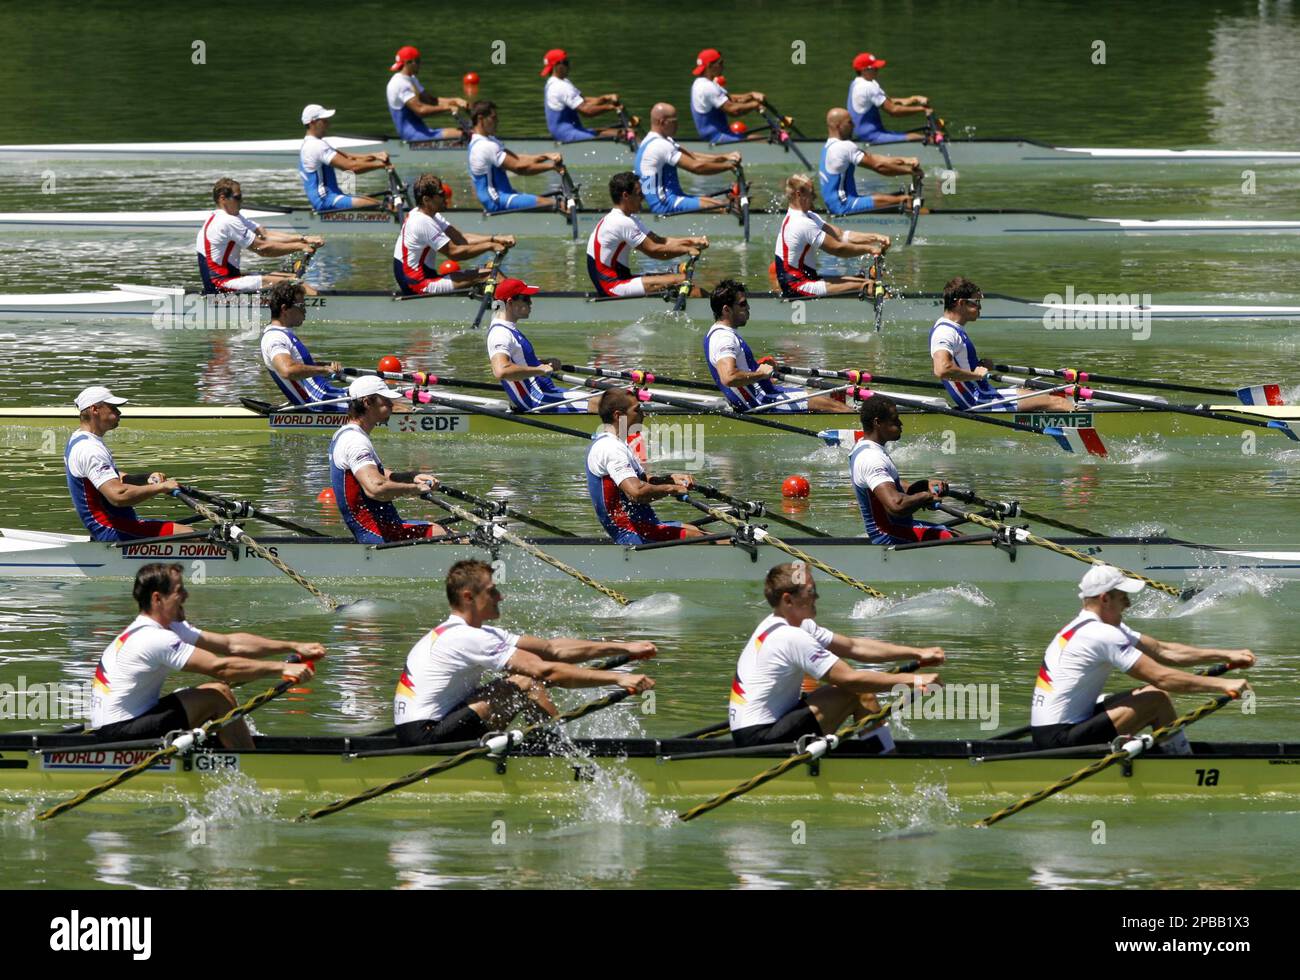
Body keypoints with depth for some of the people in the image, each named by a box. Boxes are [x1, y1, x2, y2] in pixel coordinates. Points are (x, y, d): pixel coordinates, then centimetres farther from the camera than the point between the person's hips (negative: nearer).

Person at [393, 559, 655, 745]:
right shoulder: (466, 638, -16)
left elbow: (552, 649, 12)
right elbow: (546, 671, -21)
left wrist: (624, 648, 8)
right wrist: (617, 678, -21)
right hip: (425, 738, -10)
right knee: (526, 685, -13)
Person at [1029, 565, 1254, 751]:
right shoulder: (1101, 635, -17)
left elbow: (1162, 651, 15)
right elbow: (1161, 677, -19)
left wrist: (1225, 656, 11)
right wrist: (1222, 685, -14)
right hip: (1060, 741, -11)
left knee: (1149, 699, 13)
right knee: (1156, 698, -10)